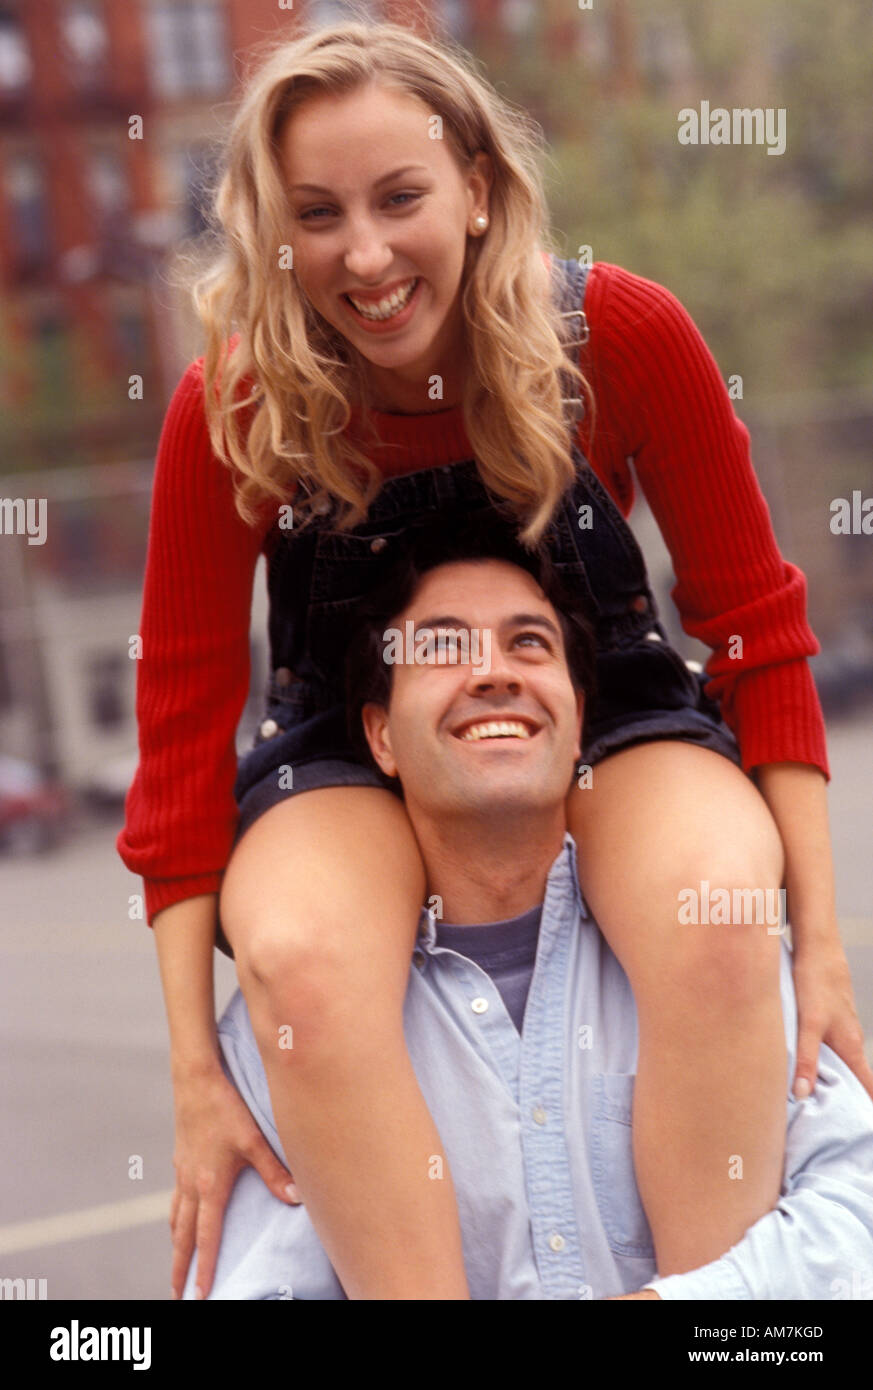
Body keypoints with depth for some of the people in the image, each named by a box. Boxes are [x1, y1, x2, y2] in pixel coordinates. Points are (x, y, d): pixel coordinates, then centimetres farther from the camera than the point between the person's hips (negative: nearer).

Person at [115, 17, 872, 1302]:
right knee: (302, 961, -35)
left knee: (718, 926, -33)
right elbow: (184, 717, -12)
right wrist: (197, 1075, -17)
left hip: (609, 717, 0)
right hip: (346, 756, 0)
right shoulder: (231, 409, -17)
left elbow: (756, 624, -9)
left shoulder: (621, 334, -17)